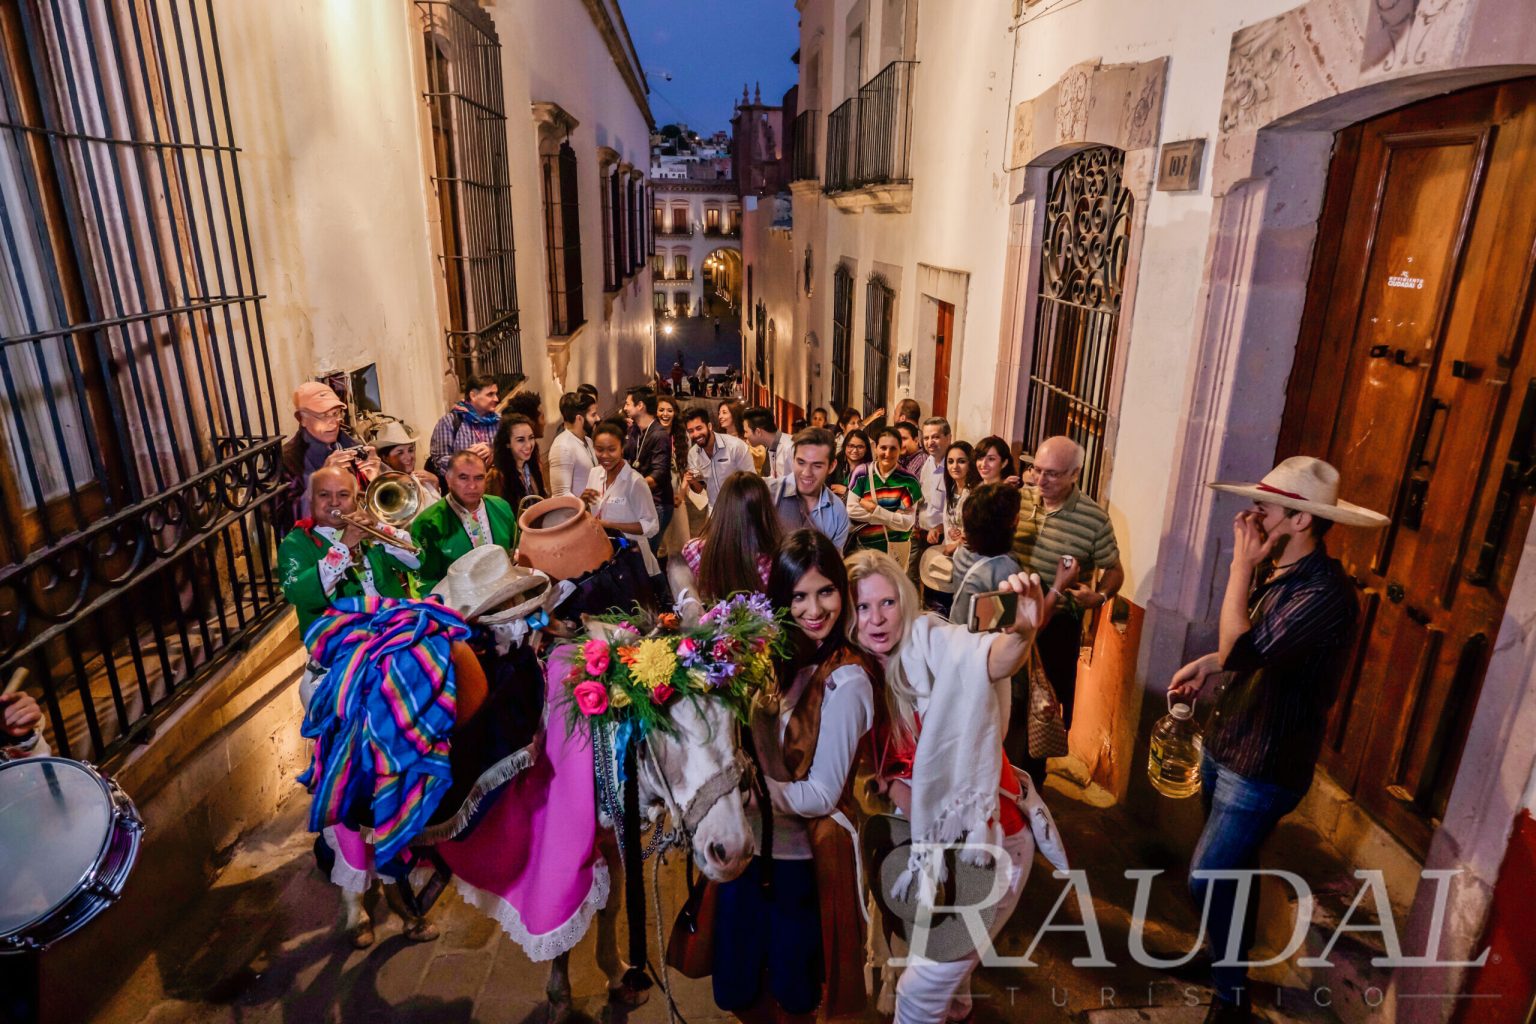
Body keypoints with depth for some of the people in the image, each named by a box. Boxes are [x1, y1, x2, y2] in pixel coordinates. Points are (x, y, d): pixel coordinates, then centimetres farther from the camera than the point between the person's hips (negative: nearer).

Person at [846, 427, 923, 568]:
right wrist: (892, 517, -14)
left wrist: (874, 509, -15)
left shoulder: (908, 480, -7)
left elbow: (906, 523, -12)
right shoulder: (862, 474, -4)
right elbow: (851, 510, -12)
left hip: (894, 548, -1)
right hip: (863, 545, 1)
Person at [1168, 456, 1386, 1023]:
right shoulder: (1277, 571, 2)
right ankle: (1227, 956, 44)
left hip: (1264, 765, -9)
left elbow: (1240, 651, -33)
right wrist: (1206, 663, 3)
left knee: (1210, 879, -2)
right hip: (1226, 743, 9)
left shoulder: (1326, 593, -27)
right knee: (1231, 867, 24)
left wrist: (1241, 566, -27)